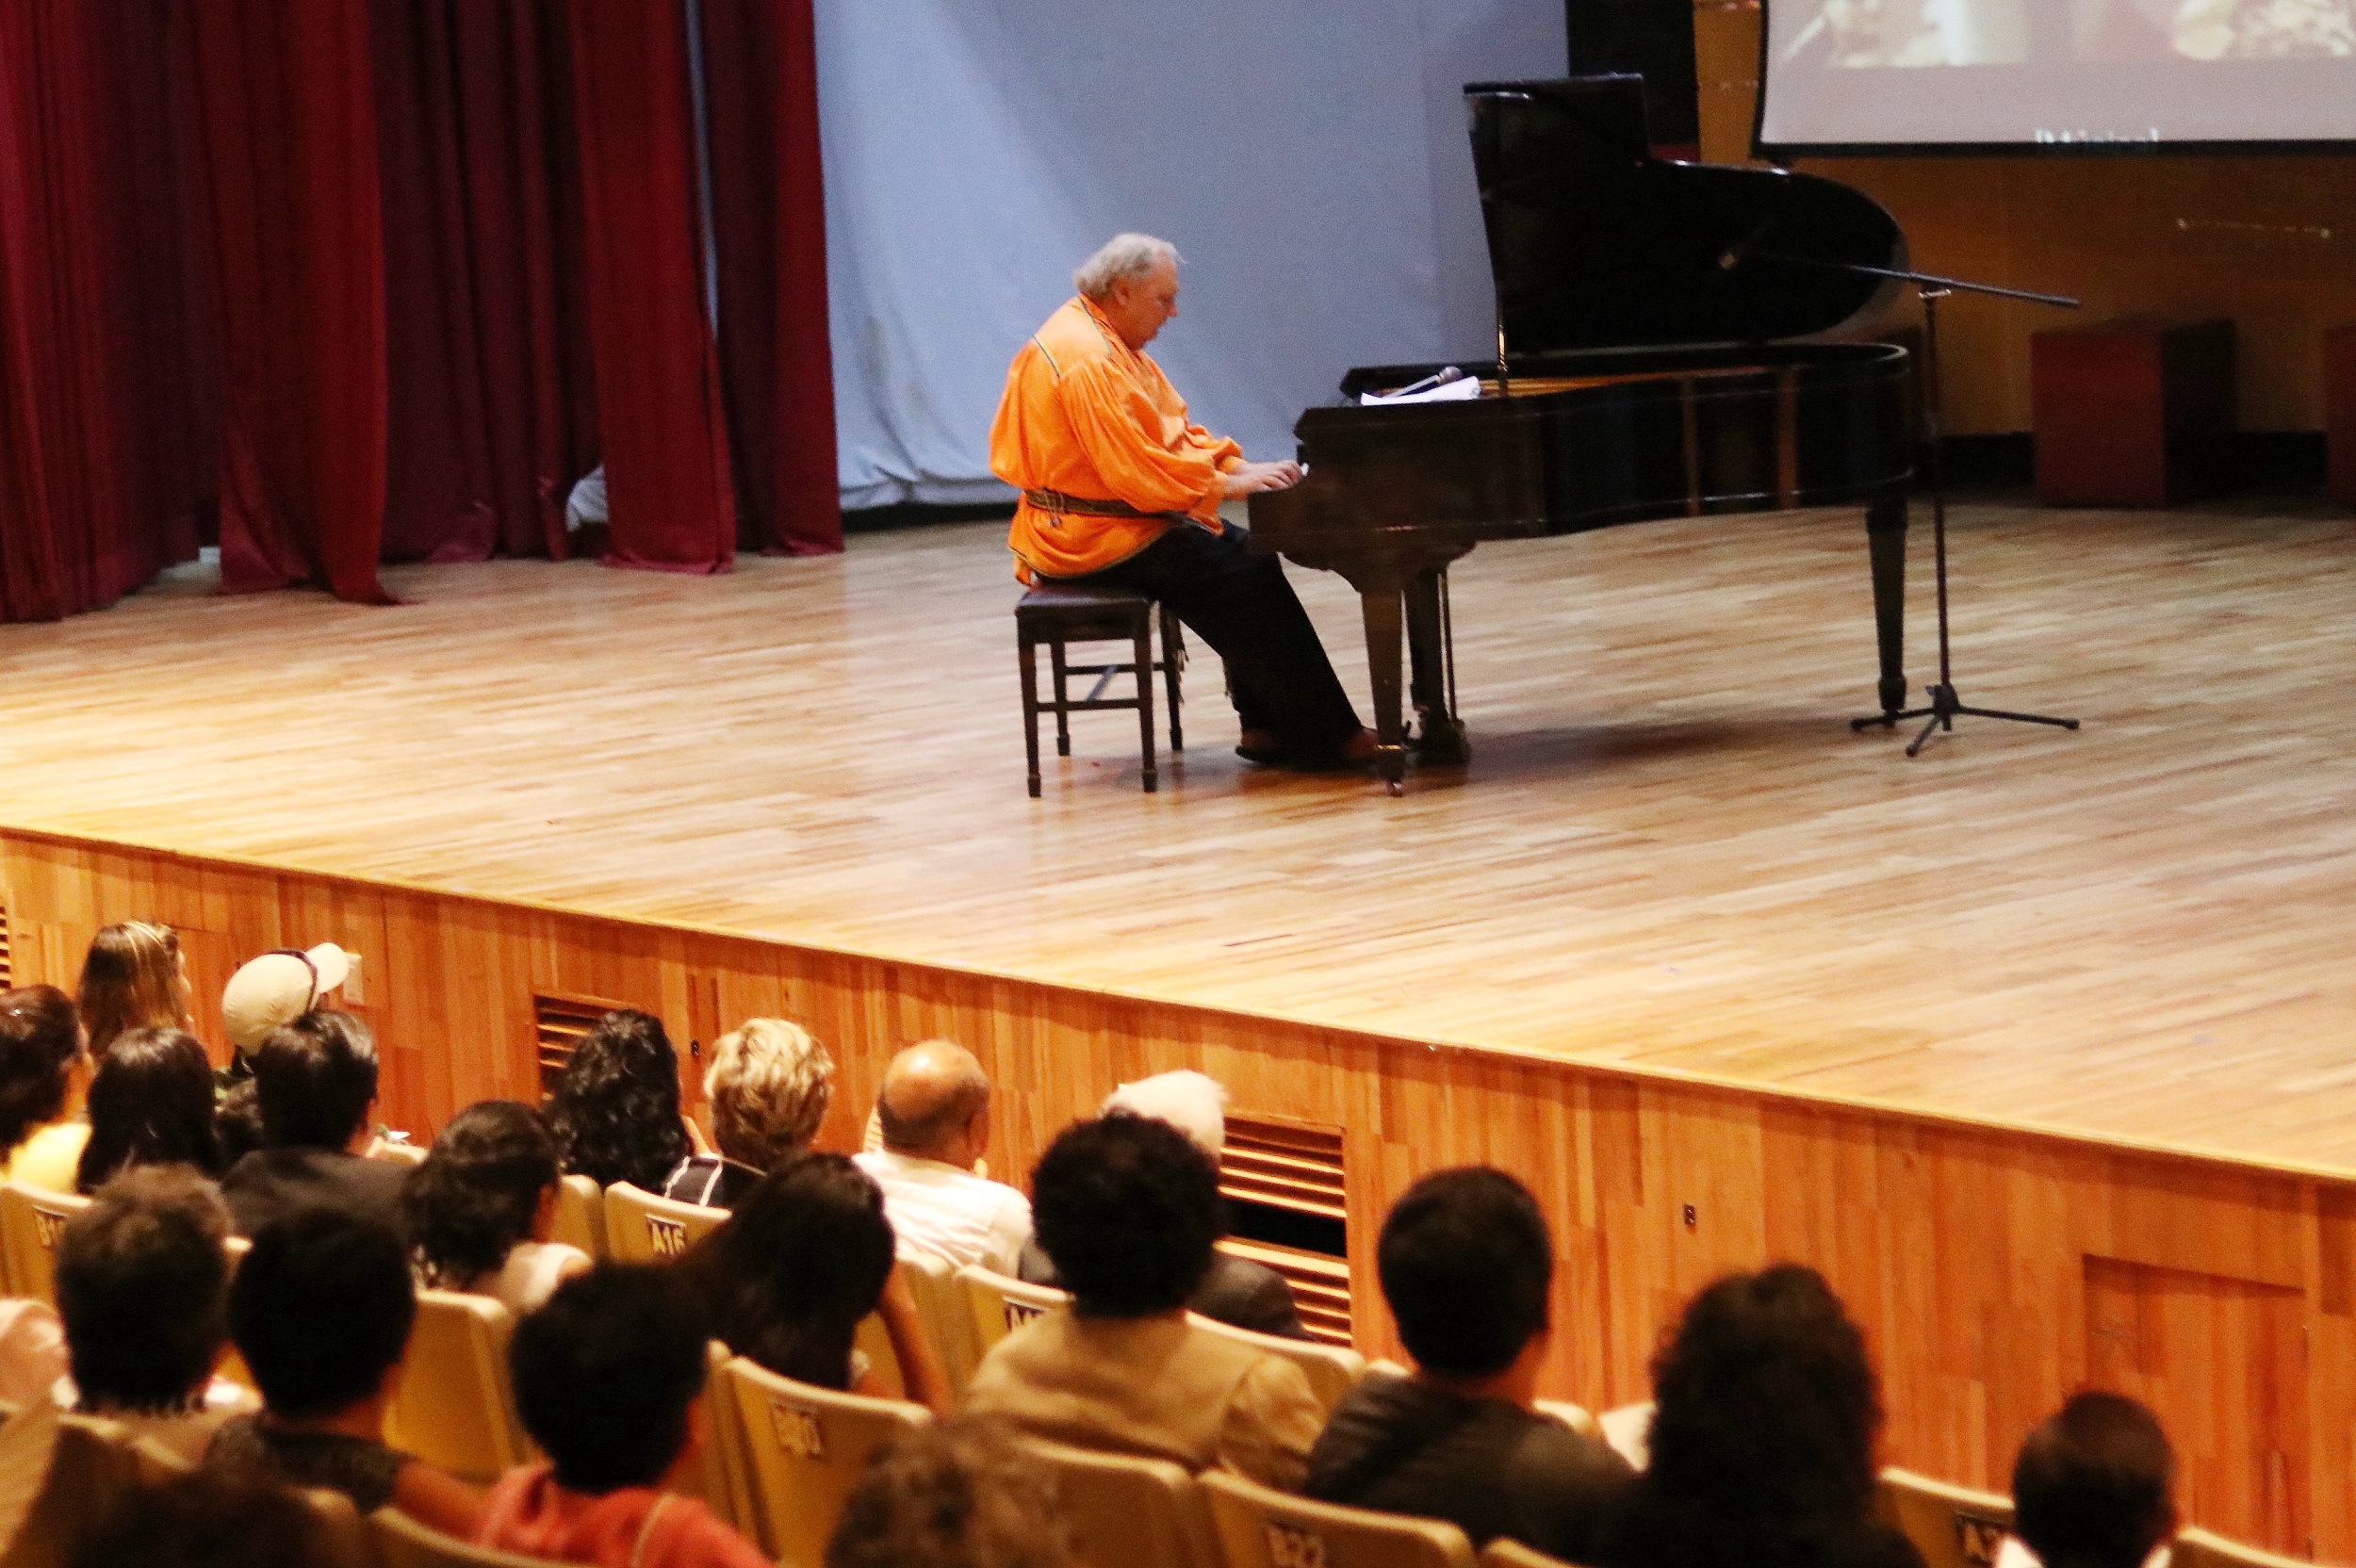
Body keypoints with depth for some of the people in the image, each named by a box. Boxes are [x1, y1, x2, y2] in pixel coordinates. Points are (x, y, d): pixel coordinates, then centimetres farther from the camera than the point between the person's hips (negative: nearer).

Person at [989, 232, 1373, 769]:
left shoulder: (1111, 342, 12)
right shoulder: (1087, 358, -22)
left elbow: (1173, 429, 16)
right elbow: (1134, 470, -27)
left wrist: (1235, 466, 1)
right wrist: (1225, 485, -18)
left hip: (1118, 518, 11)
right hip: (1095, 539, -11)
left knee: (1247, 557, 7)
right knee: (1250, 577, -15)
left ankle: (1268, 725, 5)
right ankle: (1324, 737, -11)